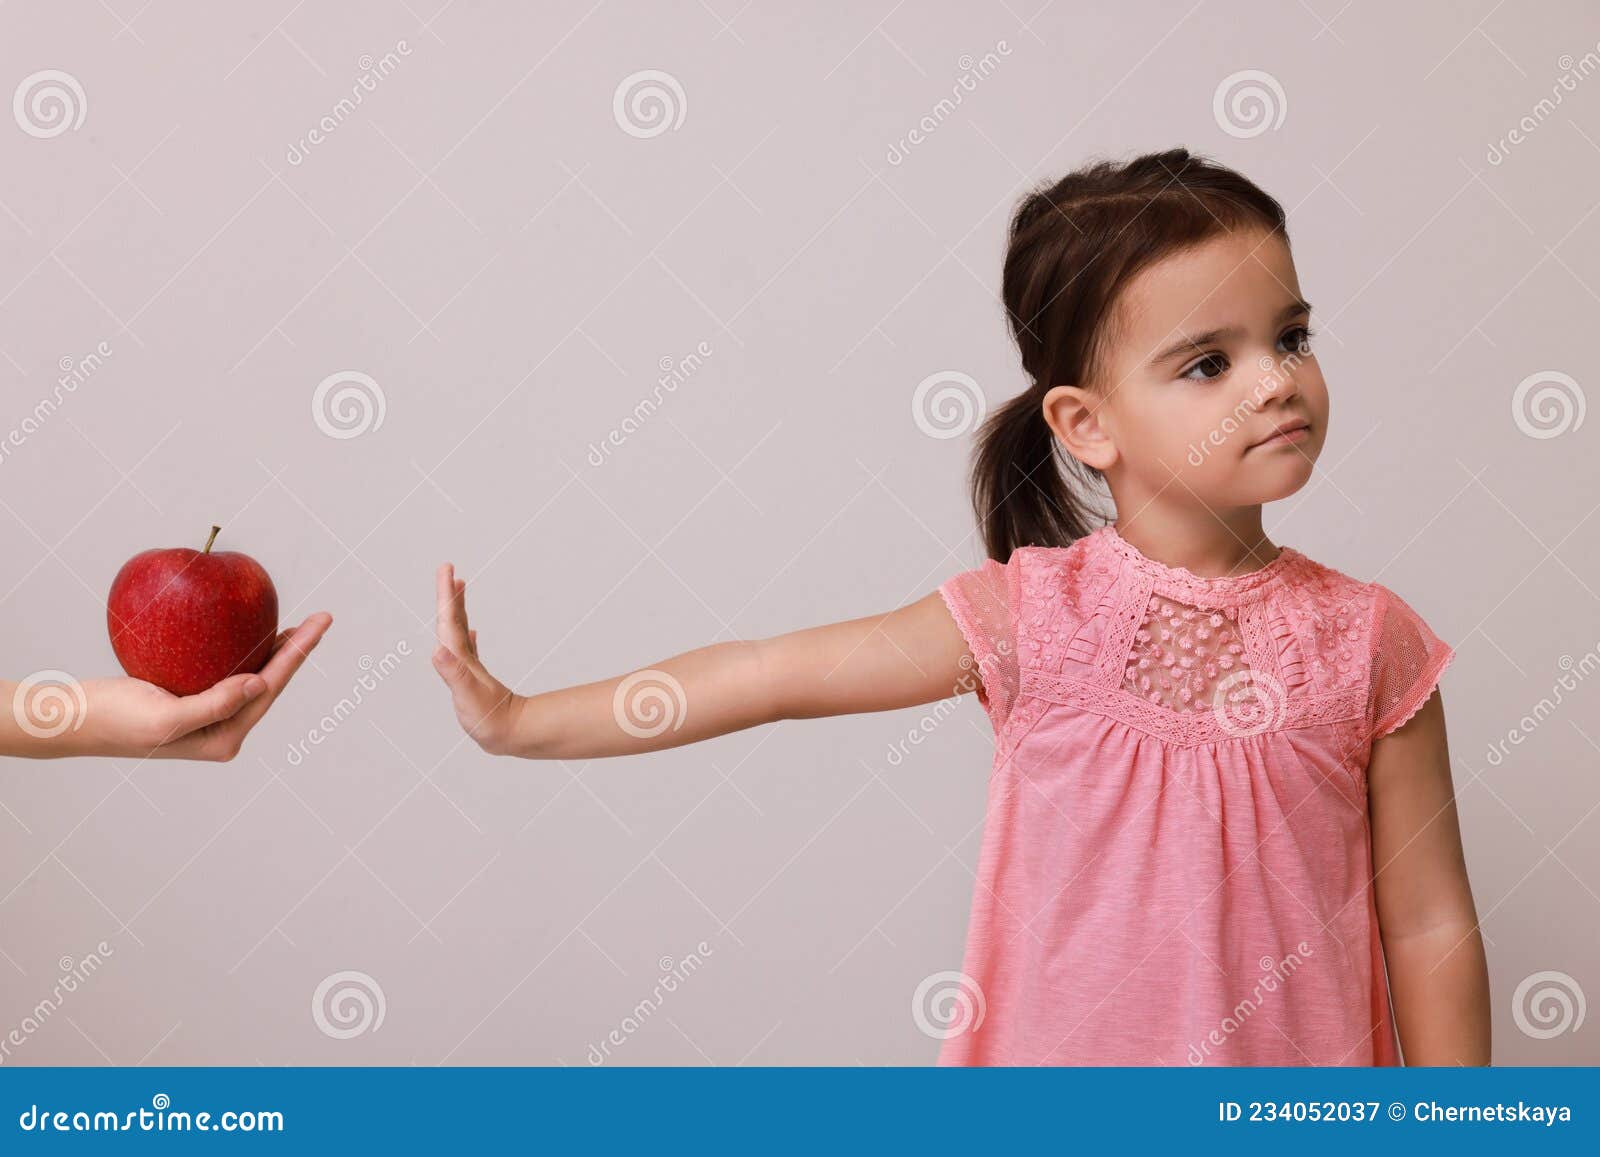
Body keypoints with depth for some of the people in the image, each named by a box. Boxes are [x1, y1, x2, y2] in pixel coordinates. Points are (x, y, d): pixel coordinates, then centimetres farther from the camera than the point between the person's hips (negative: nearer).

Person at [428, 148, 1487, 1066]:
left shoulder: (1369, 646, -8)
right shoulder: (1032, 618, -10)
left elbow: (1432, 930, -2)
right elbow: (777, 674, -7)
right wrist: (518, 721, -7)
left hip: (1296, 1089, 1)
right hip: (1055, 1050, 0)